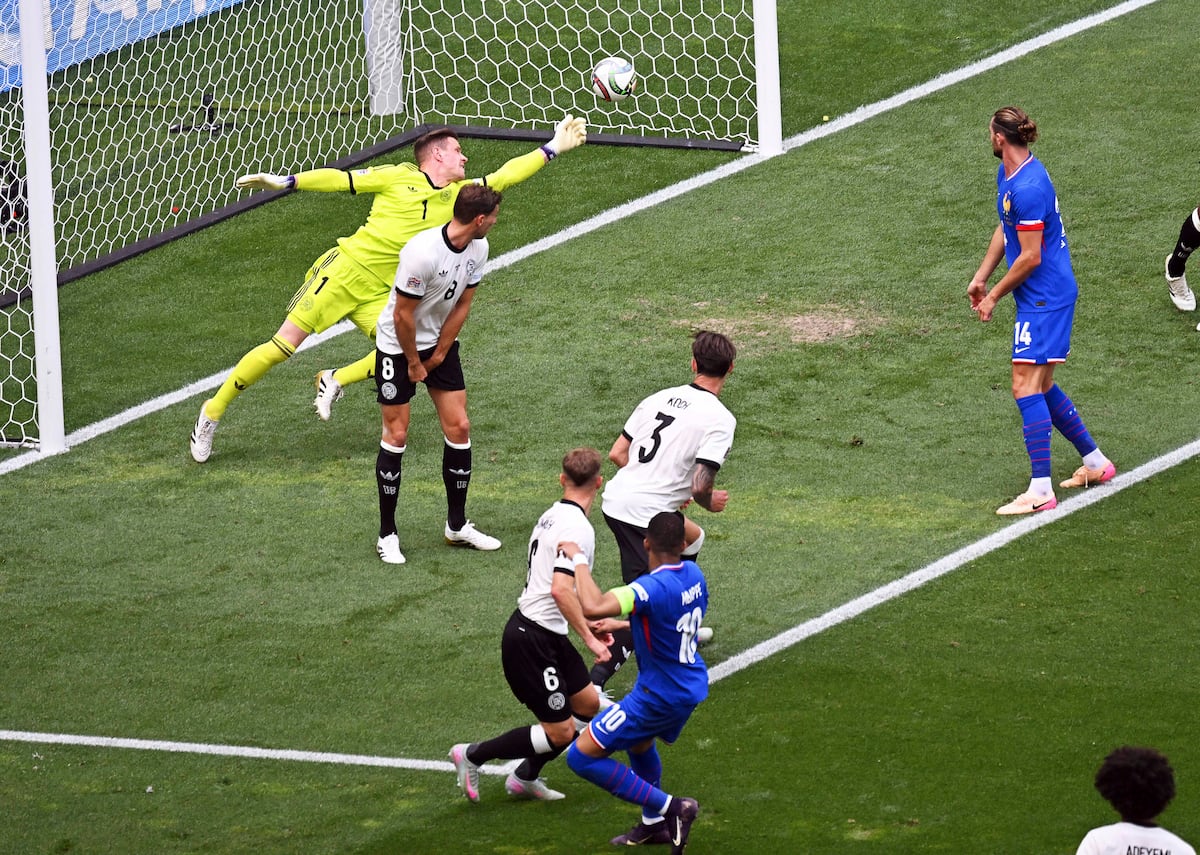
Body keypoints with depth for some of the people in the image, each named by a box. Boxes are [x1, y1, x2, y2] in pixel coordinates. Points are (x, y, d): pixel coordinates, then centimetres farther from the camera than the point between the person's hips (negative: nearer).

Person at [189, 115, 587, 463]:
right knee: (284, 345, -10)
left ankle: (335, 381, 0)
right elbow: (341, 180, 0)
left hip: (380, 294, 5)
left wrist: (553, 148, 10)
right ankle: (213, 411, 2)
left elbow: (504, 176, 13)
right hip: (345, 270, -5)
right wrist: (284, 182, -5)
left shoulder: (460, 195, 12)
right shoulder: (400, 178, -1)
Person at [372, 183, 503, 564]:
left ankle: (457, 526, 15)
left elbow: (462, 304, 1)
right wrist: (414, 364, -12)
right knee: (396, 436, -3)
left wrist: (438, 356, -1)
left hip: (440, 343, 6)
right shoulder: (422, 253, -31)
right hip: (398, 345, -6)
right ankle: (387, 534, 6)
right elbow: (403, 316, -23)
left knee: (459, 427, 2)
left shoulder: (478, 247, -8)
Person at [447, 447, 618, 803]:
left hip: (547, 635, 10)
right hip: (532, 640, -10)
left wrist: (585, 622, 23)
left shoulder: (552, 517, 10)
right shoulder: (577, 528, -20)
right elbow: (561, 589, -31)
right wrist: (588, 637, -25)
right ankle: (473, 755, 9)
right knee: (560, 732, -4)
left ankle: (525, 777, 27)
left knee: (587, 704, 17)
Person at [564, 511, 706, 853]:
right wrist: (621, 624, 23)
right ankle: (653, 825, 45)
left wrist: (580, 560, -28)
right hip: (692, 686, 9)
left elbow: (592, 607, -43)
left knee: (582, 756, -3)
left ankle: (670, 808, -3)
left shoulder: (653, 588, -31)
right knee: (639, 741, 36)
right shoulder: (693, 574, -4)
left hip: (659, 694, -9)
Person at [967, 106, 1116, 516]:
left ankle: (1040, 491, -12)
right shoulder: (1007, 174, 9)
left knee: (1026, 385, -11)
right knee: (1041, 387, 17)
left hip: (1044, 298, -10)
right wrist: (981, 277, 17)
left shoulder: (1029, 189, -24)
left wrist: (995, 296, -10)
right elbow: (1005, 229, 23)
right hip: (1044, 297, 10)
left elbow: (1030, 258, -21)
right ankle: (1095, 462, 30)